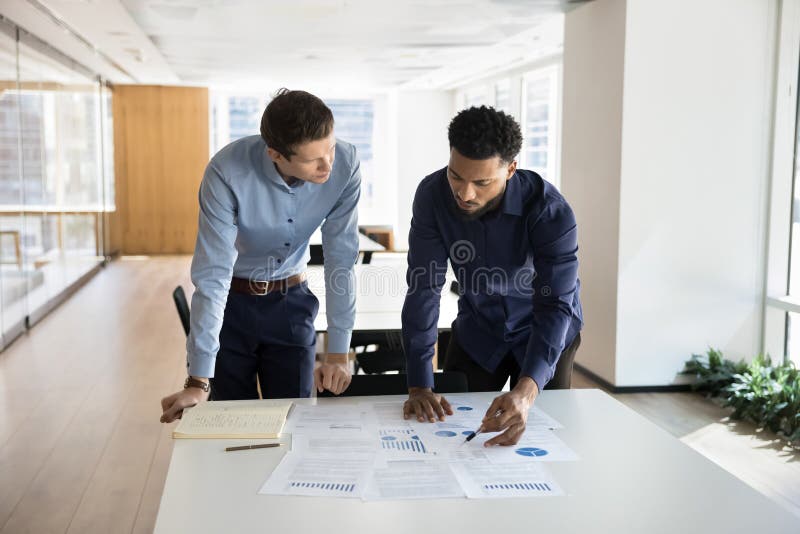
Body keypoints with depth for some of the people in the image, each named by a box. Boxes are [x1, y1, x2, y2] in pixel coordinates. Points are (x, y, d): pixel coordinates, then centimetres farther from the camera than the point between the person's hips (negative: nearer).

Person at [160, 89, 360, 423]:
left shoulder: (345, 164, -21)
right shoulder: (227, 173, -29)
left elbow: (341, 260, -15)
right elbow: (212, 276, -29)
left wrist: (338, 354, -17)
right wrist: (198, 382, -29)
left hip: (291, 301, 2)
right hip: (231, 302, -2)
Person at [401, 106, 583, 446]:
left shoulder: (550, 211, -32)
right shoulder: (433, 195, -24)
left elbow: (556, 305, -39)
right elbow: (423, 287, -24)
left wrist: (526, 393, -55)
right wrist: (419, 386, -30)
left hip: (542, 332, -2)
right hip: (477, 329, 2)